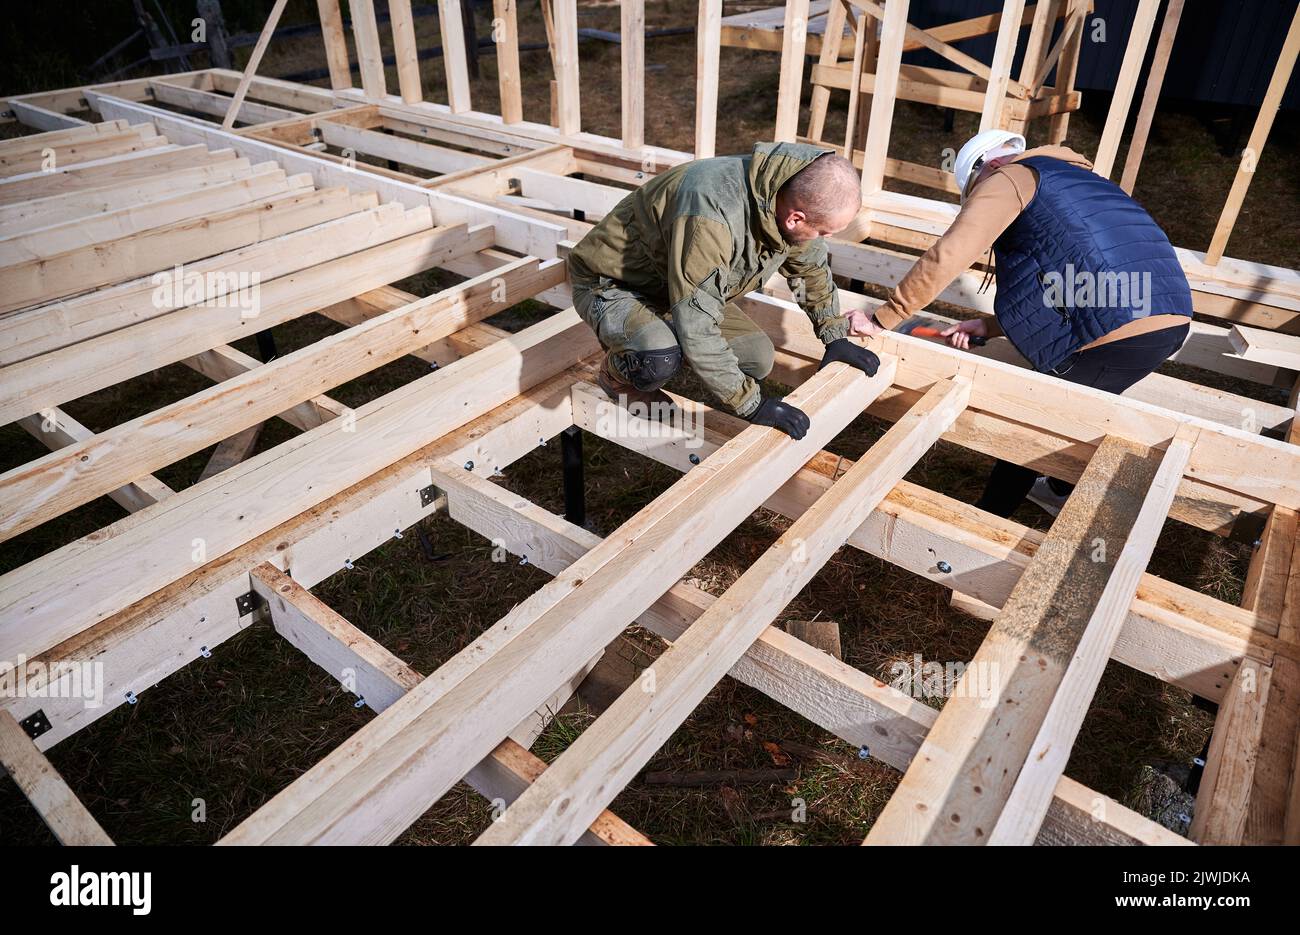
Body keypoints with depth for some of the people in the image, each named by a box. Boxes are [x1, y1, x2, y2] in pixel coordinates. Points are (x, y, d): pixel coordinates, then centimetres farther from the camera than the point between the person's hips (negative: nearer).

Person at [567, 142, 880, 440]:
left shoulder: (791, 198, -13)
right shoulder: (714, 217, -40)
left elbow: (812, 265, 9)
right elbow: (697, 326, -38)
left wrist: (835, 337, 12)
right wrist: (751, 404, -32)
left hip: (673, 282, 8)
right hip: (610, 284, -8)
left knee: (758, 359, -3)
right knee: (660, 359, -36)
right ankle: (616, 373, -1)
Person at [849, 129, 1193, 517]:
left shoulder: (1010, 177, 2)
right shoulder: (1079, 179, 30)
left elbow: (947, 256, -14)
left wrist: (881, 320, -8)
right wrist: (991, 325, 17)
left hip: (1121, 332, -9)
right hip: (1172, 318, 9)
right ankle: (1065, 492, 50)